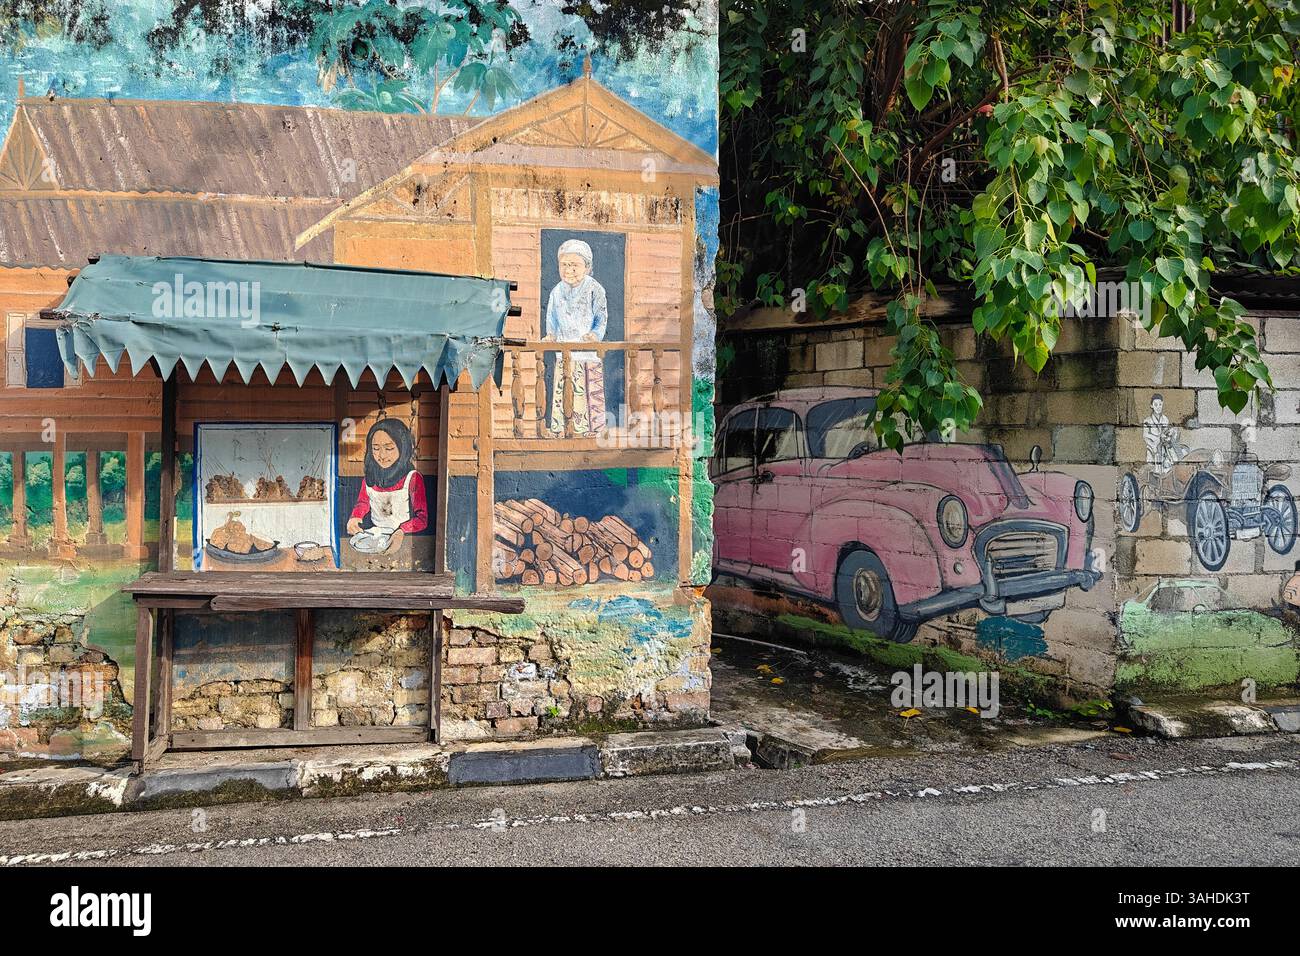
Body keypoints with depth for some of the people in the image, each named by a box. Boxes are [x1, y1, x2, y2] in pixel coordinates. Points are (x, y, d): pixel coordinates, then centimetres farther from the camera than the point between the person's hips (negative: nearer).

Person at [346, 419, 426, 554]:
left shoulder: (412, 478, -6)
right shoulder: (370, 477, 9)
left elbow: (422, 518, -8)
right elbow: (363, 503, 25)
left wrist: (401, 532, -26)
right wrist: (354, 518, 3)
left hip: (404, 539, -4)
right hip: (374, 536, 4)